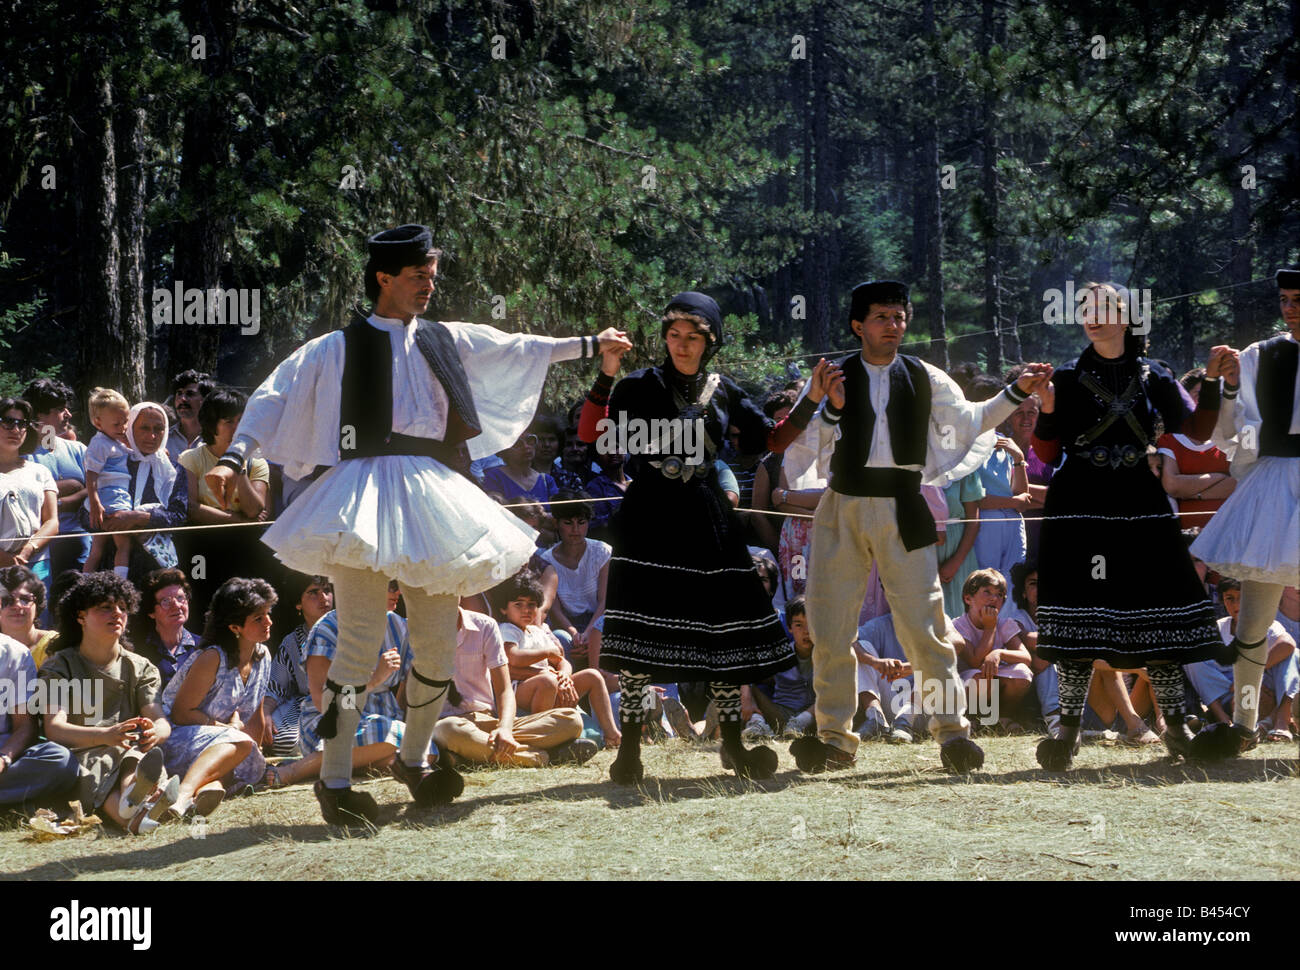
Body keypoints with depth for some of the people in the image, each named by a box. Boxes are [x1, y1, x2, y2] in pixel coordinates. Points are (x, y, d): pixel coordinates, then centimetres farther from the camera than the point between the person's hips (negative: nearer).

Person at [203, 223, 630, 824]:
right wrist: (234, 458, -12)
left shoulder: (446, 341, 17)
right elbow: (273, 397, 0)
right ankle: (335, 780, -9)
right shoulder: (339, 349, 3)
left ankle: (414, 760, 27)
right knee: (362, 637, -15)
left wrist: (590, 345, 34)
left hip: (429, 493, 6)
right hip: (366, 492, -5)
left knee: (438, 640, 6)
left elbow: (518, 349, 29)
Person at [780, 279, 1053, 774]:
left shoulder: (925, 379, 8)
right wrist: (830, 410, -14)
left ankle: (952, 731, -2)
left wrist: (1016, 393, 10)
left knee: (923, 621, -7)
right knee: (830, 627, 2)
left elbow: (970, 421, 19)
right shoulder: (835, 378, 5)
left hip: (901, 510, 0)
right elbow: (804, 445, 2)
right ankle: (834, 737, 12)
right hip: (843, 508, 1)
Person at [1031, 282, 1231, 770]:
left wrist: (1212, 381, -7)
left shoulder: (1153, 377, 9)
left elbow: (1195, 430, 3)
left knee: (1157, 611, 0)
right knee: (1079, 617, -7)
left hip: (1139, 505, 1)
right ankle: (1069, 728, -2)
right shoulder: (1069, 378, 5)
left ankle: (1174, 724, 9)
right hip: (1079, 506, -1)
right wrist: (1046, 410, -14)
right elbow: (1047, 453, 3)